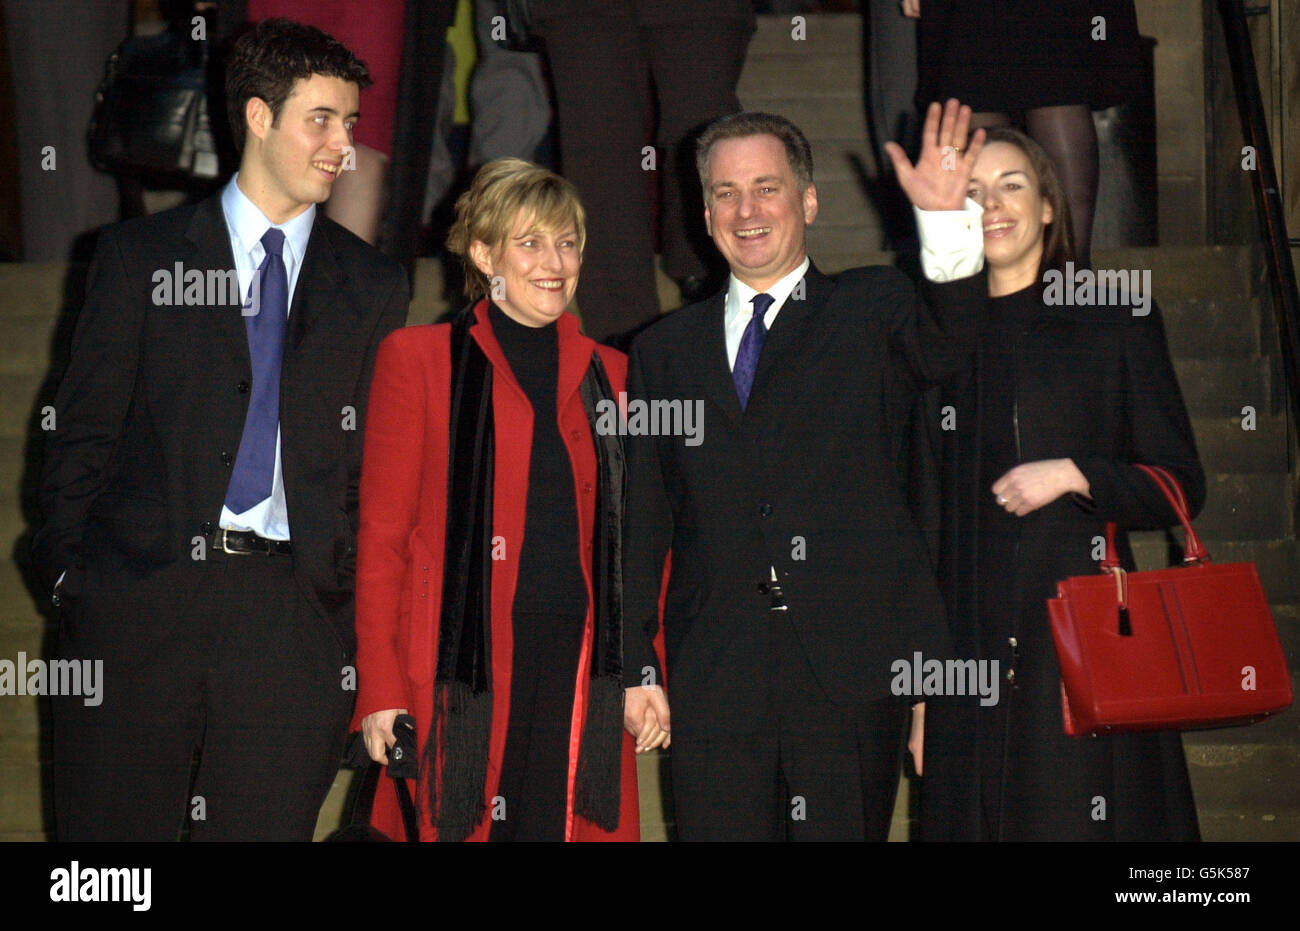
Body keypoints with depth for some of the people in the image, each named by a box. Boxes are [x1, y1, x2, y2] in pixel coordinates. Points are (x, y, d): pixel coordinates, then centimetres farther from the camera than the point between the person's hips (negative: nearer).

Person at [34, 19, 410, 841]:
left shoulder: (375, 287, 12)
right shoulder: (139, 256, 7)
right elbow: (85, 428, 5)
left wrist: (363, 602, 2)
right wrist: (69, 568, -2)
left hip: (296, 609, 1)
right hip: (141, 589, -1)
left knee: (267, 826, 4)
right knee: (112, 825, 5)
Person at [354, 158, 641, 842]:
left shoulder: (608, 373, 15)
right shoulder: (418, 359, 3)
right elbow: (381, 536, 1)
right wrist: (380, 690, -7)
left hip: (579, 670, 3)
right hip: (457, 671, -3)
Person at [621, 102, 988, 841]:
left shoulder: (872, 312, 9)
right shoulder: (665, 350, 15)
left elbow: (944, 339, -15)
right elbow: (643, 522, 12)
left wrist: (946, 220, -33)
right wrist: (638, 668, 5)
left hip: (850, 672, -2)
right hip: (714, 681, 2)